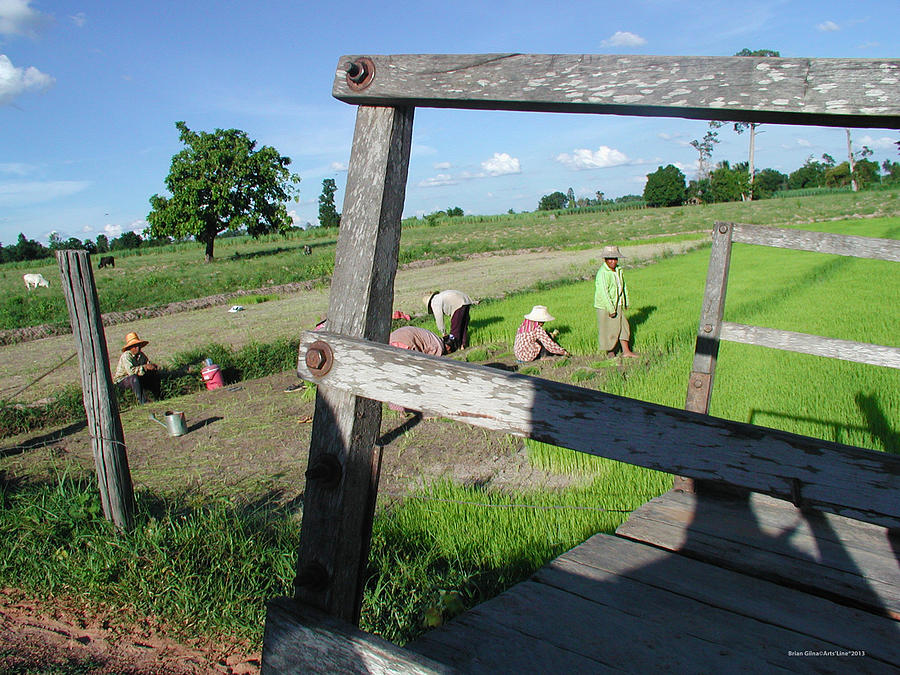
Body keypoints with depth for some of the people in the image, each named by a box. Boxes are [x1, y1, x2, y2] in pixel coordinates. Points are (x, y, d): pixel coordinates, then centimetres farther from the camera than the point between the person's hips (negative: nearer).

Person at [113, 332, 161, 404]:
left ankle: (157, 399, -2)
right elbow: (130, 371, -34)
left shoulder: (141, 355, 0)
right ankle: (142, 402, -36)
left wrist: (152, 366, -21)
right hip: (121, 381, -7)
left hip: (137, 378, 7)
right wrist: (144, 367, -30)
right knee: (135, 377, -38)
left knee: (155, 375, -7)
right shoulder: (126, 356, -21)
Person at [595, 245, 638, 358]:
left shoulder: (618, 270, 6)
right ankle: (610, 351, 20)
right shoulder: (602, 273, -20)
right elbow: (603, 292, -24)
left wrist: (626, 302, 19)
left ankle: (626, 351, 16)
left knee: (623, 326, 8)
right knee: (608, 329, 3)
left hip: (618, 305, 8)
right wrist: (611, 309, -24)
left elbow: (624, 286, 18)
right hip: (605, 306, -8)